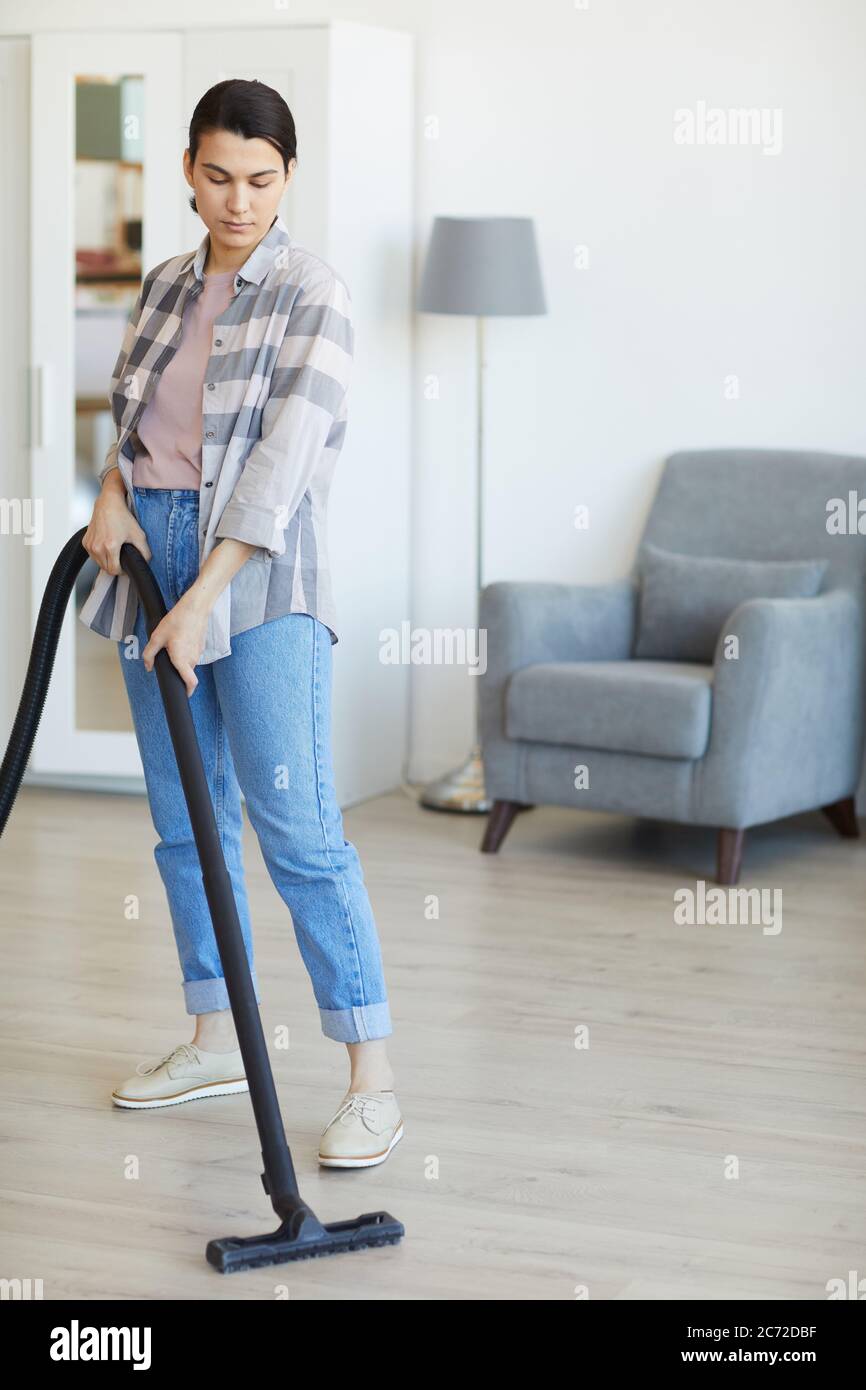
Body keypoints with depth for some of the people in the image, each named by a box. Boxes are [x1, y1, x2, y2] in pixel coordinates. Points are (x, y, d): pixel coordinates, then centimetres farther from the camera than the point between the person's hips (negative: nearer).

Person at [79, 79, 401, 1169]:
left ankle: (372, 1080, -8)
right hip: (153, 554, 7)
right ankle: (218, 1040, 25)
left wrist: (200, 602, -23)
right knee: (185, 820, 12)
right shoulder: (167, 284, 11)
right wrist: (113, 488, -2)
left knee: (298, 830, -12)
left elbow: (283, 466, -18)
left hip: (259, 572, -7)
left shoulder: (313, 295, -10)